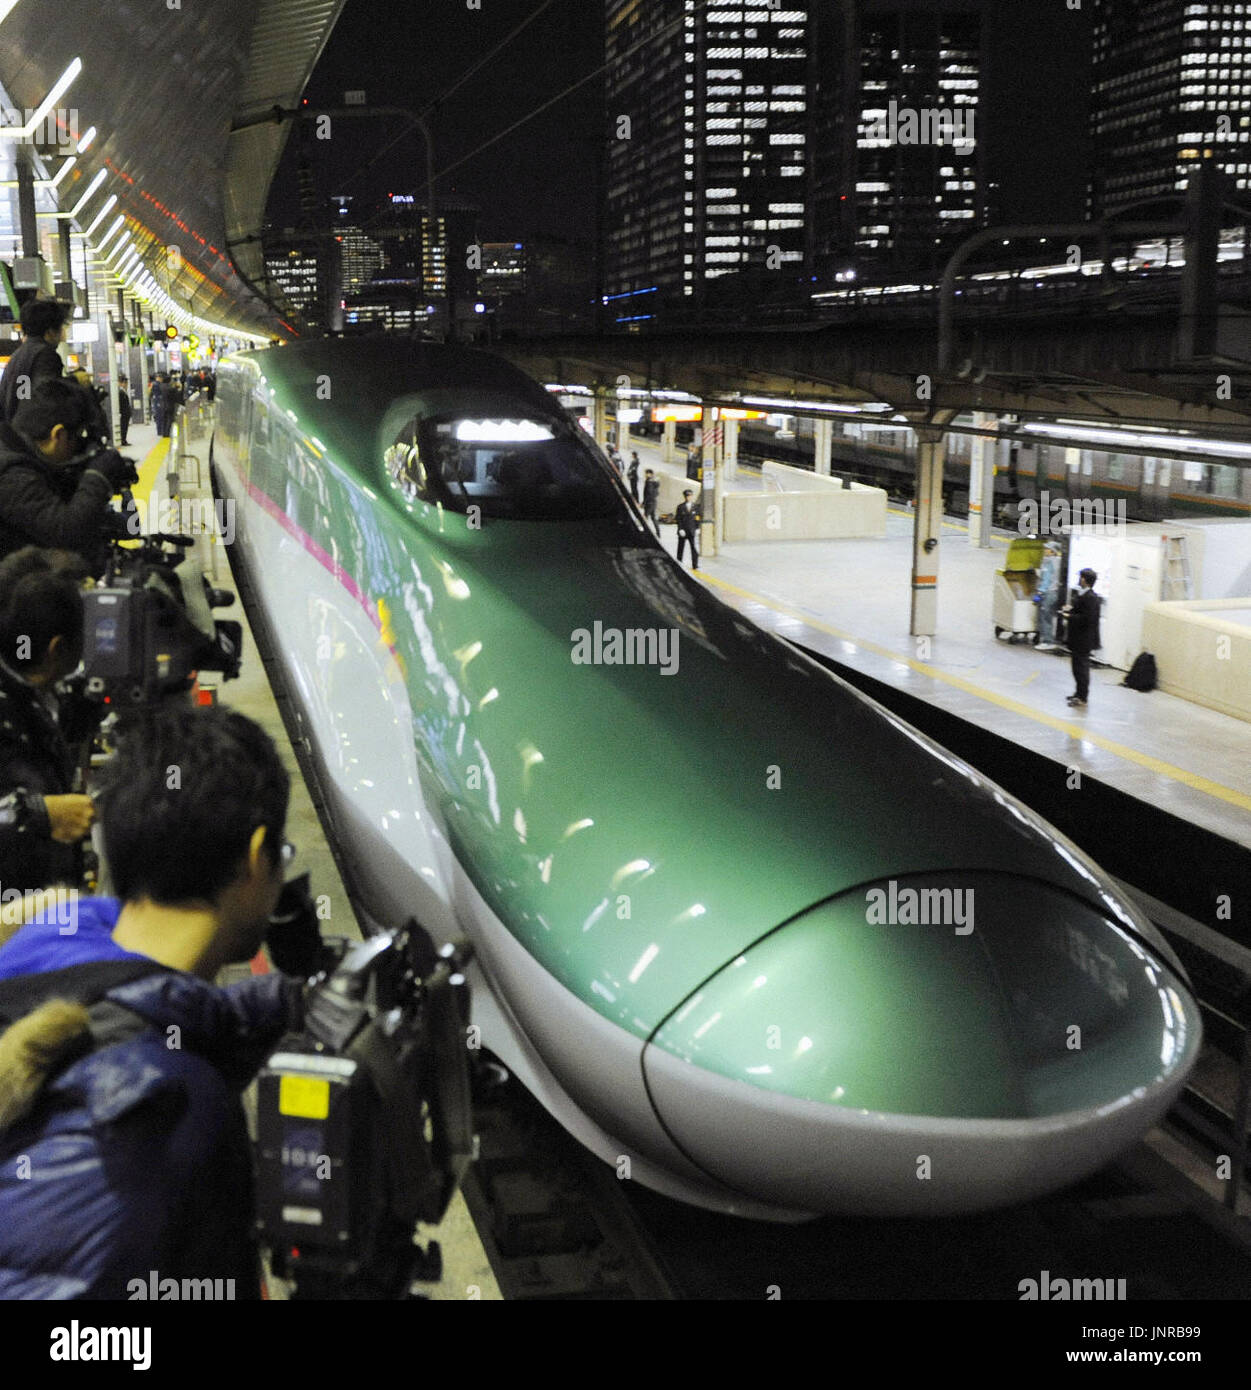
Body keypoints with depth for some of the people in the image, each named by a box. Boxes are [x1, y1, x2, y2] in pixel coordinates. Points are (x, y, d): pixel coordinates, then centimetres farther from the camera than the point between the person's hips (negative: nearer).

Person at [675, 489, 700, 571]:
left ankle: (695, 565, -6)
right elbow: (678, 519, -6)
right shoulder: (680, 506, -4)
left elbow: (696, 518, 9)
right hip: (683, 531, -2)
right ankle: (679, 562, 26)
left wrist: (697, 528, 3)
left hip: (692, 531, 2)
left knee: (694, 547, -6)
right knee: (681, 546, 9)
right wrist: (680, 529, -13)